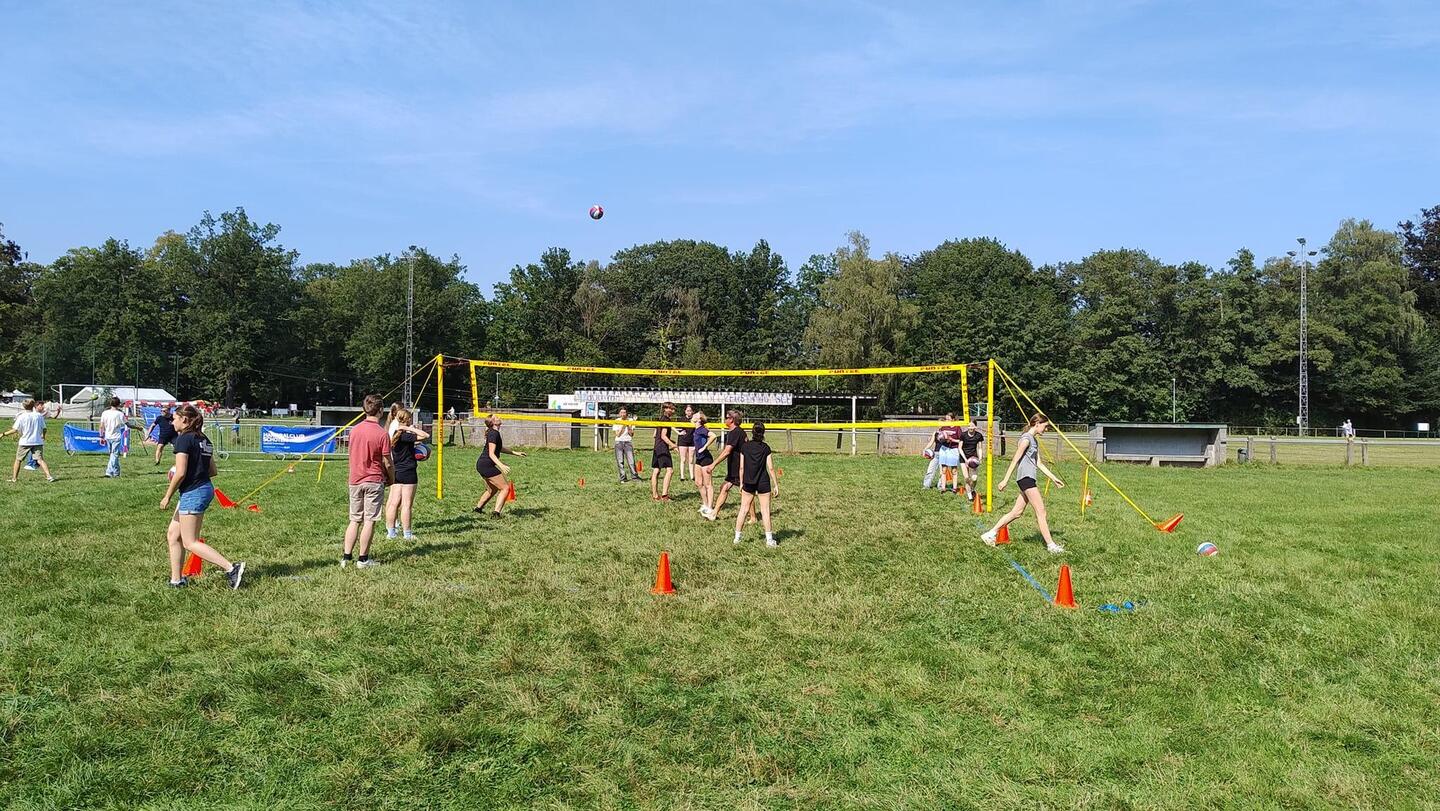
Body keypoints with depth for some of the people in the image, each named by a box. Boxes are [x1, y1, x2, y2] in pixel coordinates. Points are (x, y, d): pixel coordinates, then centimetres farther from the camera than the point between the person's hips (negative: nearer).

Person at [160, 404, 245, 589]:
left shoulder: (184, 438, -13)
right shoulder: (203, 439, 14)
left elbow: (180, 473, -18)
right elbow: (213, 471, 15)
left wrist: (167, 496, -9)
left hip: (193, 492, -9)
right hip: (205, 489, 9)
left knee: (190, 542, -4)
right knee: (172, 535, 16)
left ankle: (232, 568, -12)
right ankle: (176, 580, 19)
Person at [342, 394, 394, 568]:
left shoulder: (354, 430, 3)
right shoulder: (382, 434, -13)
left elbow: (352, 455, 12)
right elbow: (387, 463, -10)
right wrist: (392, 478, 7)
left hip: (355, 480, 5)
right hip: (374, 481, -5)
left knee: (354, 520, 12)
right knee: (369, 521, 1)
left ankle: (347, 557, 10)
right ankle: (363, 559, 5)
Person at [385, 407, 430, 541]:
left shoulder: (395, 434, 6)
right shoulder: (406, 436, -18)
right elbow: (426, 436, -27)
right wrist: (412, 429, -15)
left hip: (397, 472, 8)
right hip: (408, 472, -8)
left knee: (394, 502, 10)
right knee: (407, 505, -2)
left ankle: (390, 531, 14)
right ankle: (407, 534, 2)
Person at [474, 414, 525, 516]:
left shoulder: (493, 432, 14)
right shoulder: (494, 434, -17)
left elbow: (499, 448, 28)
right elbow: (491, 454, -23)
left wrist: (515, 453, 32)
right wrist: (502, 466, -34)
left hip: (481, 464, 10)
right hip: (486, 465, -10)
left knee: (492, 490, 26)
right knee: (505, 488, -7)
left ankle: (478, 507, 35)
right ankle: (496, 513, -15)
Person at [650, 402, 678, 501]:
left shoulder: (661, 419, 18)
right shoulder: (666, 420, -10)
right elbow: (663, 436, -17)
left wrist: (670, 441, 25)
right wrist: (672, 445, -21)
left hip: (656, 447, 10)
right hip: (663, 448, -10)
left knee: (656, 471, 8)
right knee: (669, 470, -13)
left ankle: (654, 495, 11)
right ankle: (664, 494, -20)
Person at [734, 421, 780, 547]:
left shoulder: (745, 446, -3)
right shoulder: (765, 448, -7)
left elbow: (741, 467, 0)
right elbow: (771, 468, -7)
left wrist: (741, 483, 10)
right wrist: (776, 485, 0)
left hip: (748, 483, 2)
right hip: (763, 483, -2)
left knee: (743, 509, 10)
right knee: (765, 510, 4)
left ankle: (737, 537, 13)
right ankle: (769, 539, 6)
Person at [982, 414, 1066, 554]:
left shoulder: (1034, 441, 19)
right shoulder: (1026, 438, -11)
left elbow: (1039, 464, 22)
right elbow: (1015, 460, -14)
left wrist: (1054, 478, 21)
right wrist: (1005, 480, -15)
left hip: (1028, 479, 10)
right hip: (1025, 477, -10)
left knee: (1017, 512, 9)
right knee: (1041, 511, -6)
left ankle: (990, 534, 11)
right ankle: (1050, 545, -2)